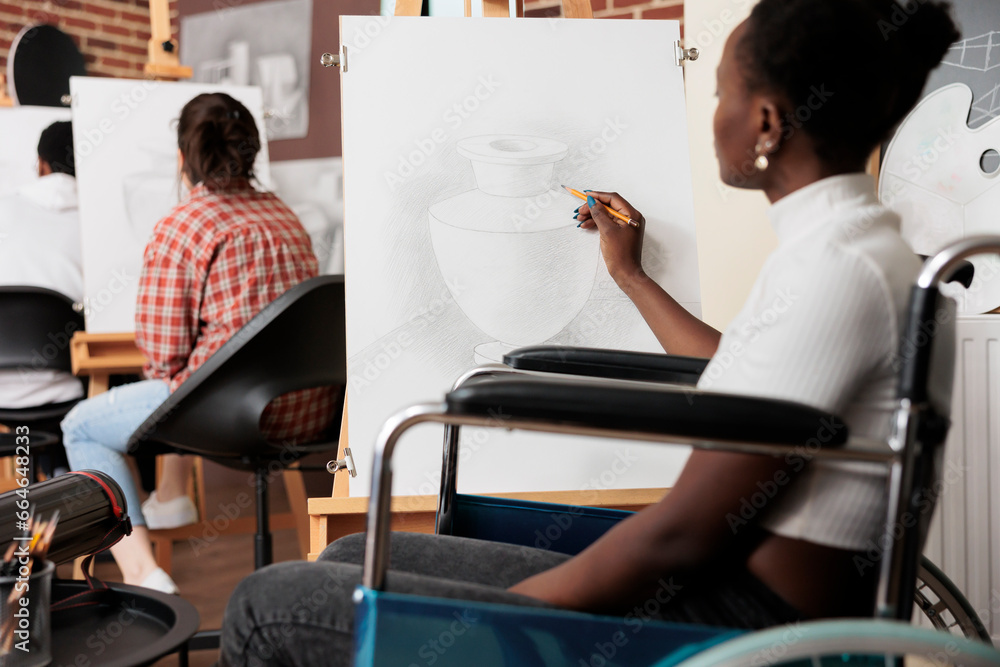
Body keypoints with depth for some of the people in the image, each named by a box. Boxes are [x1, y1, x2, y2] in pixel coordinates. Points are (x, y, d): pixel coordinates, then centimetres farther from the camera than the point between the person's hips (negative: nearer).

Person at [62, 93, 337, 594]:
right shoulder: (286, 217, 14)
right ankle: (169, 498, 50)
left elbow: (163, 351, -10)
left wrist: (168, 377, 14)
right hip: (312, 412, 8)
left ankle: (140, 571, 3)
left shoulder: (178, 227, -9)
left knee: (81, 426, 15)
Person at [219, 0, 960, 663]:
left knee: (271, 606, -8)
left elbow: (685, 533, -22)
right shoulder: (853, 239, 11)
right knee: (355, 560, 14)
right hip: (720, 591, 10)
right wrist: (630, 274, 37)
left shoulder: (838, 267, -21)